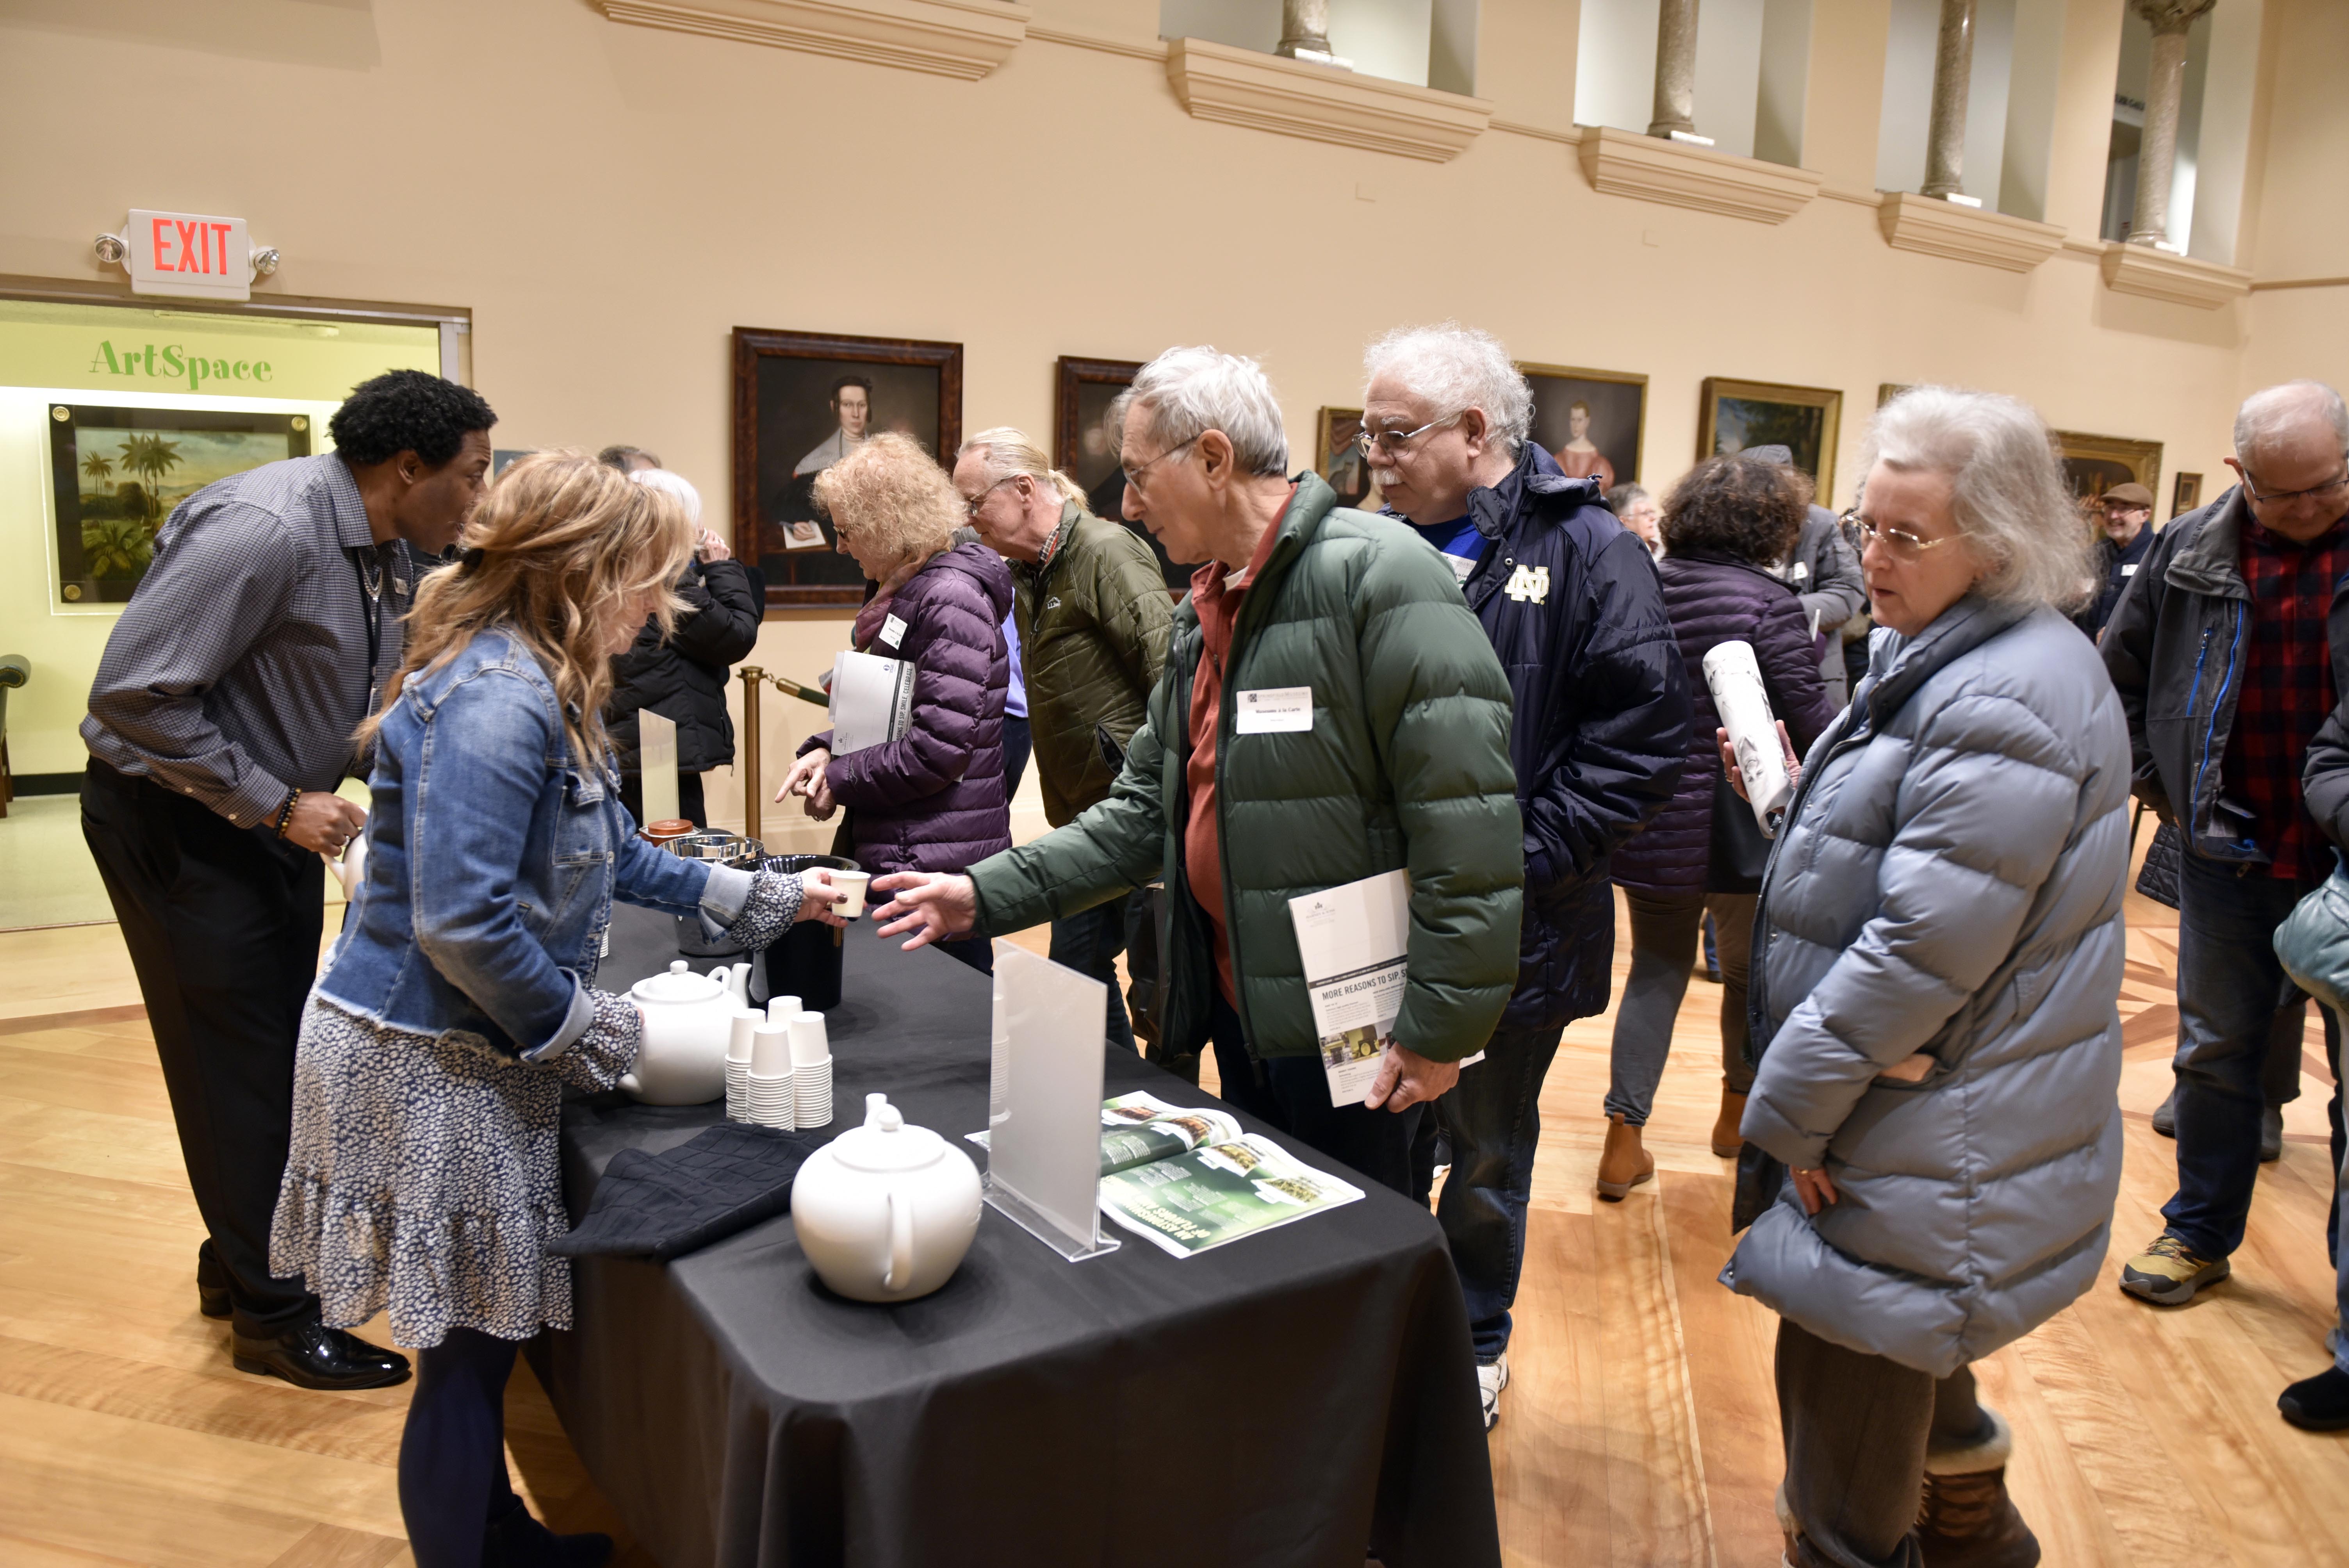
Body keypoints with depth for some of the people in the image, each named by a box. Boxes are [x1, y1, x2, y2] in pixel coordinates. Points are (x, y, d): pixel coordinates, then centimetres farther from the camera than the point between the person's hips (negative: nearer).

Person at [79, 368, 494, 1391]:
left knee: (280, 1050, 17)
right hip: (177, 814, -9)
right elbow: (134, 698, -27)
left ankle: (240, 1261, 36)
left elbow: (390, 702, 12)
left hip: (282, 812, 9)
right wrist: (275, 805, -23)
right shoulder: (263, 531, -27)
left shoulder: (393, 553, 1)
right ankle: (272, 1319, 14)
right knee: (240, 1063, -1)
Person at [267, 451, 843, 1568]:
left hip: (470, 1053, 10)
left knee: (480, 1340, 21)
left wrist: (757, 897, 20)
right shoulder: (497, 702, -23)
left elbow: (612, 856, 19)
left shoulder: (535, 689, 9)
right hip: (429, 1062, -10)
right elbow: (462, 923, -27)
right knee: (467, 1351, 4)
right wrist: (585, 1023, -14)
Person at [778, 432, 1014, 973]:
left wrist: (839, 781, -10)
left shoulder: (950, 599, -16)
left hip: (936, 867, -10)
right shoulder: (905, 591, 14)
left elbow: (938, 750, -22)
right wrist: (826, 751, 3)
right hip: (894, 852, 10)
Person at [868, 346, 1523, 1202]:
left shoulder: (1375, 573, -17)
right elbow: (1146, 810, 14)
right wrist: (986, 895, 6)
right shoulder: (1204, 615, 12)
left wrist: (1440, 1028, -20)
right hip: (1238, 1005, 8)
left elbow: (1469, 818, -21)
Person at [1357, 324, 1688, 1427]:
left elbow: (1645, 732, -15)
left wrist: (1525, 857, -19)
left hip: (1513, 929, -4)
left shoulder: (1585, 551, -10)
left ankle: (1474, 1345, 38)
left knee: (1488, 1152, 15)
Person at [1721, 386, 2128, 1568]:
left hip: (1931, 1159, -11)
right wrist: (1800, 795, -2)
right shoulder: (1943, 657, 11)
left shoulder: (2001, 704, -24)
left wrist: (1788, 1107, -17)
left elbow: (1922, 949, -26)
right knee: (1904, 1367, 29)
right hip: (1924, 1130, 11)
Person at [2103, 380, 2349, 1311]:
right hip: (2231, 853, 2)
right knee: (2217, 1051, 14)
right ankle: (2200, 1234, 29)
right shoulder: (2191, 552, -2)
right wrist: (2160, 785, 6)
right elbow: (2119, 674, 11)